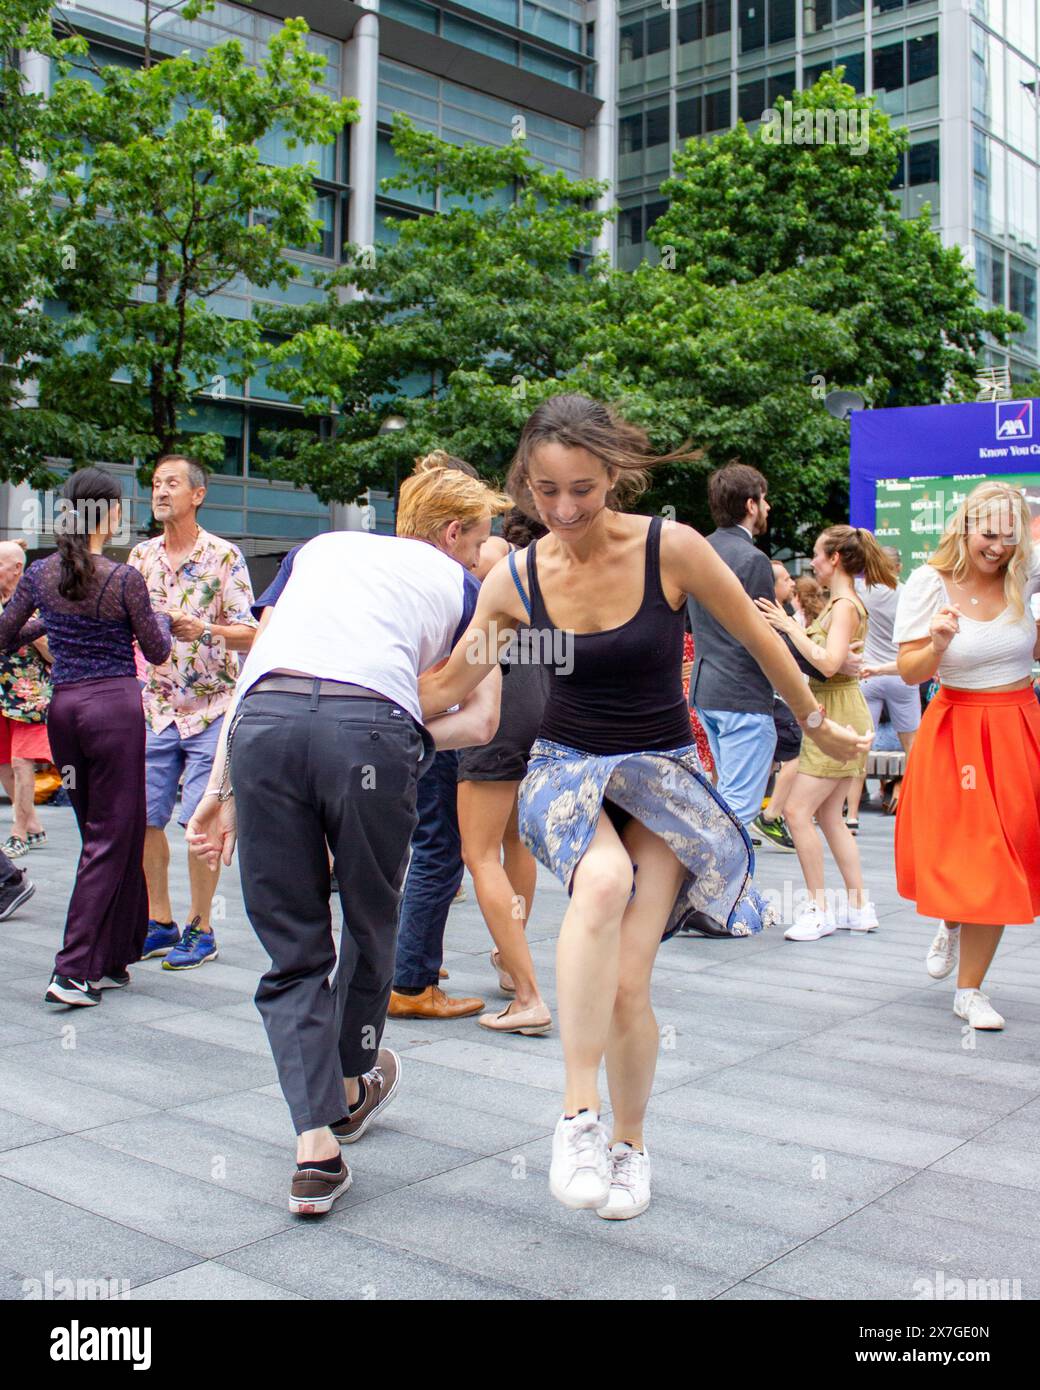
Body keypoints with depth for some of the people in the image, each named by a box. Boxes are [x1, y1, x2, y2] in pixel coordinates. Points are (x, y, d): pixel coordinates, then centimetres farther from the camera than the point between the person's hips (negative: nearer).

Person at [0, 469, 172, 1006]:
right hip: (115, 704, -6)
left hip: (62, 705, 6)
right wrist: (161, 619, 19)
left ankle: (110, 960, 22)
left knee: (103, 831, 17)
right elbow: (157, 652, 0)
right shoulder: (124, 579, -10)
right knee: (110, 836, 0)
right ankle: (72, 970, -5)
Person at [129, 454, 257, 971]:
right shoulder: (140, 557, 9)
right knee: (145, 818, 5)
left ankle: (199, 929, 9)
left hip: (210, 708, -5)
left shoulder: (224, 556, -5)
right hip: (153, 709, 5)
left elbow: (249, 634, -9)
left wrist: (203, 630, -26)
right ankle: (160, 923, 20)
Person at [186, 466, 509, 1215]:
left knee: (292, 946, 12)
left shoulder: (320, 548, 33)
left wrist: (222, 787, 19)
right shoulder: (458, 583, 26)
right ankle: (352, 1085, 41)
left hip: (261, 722, 2)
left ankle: (316, 1141, 4)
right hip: (370, 725, -2)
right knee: (371, 923, 21)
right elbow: (482, 720, 16)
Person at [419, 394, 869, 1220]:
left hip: (664, 772, -1)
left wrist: (817, 724, 13)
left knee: (627, 981, -12)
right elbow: (449, 686, 8)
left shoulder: (672, 549, -14)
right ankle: (579, 1116, -25)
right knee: (604, 880, -35)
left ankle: (630, 1141, 18)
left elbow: (760, 640, 1)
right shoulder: (517, 578, -6)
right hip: (565, 767, 1)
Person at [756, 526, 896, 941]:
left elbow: (829, 663, -26)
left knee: (797, 810, -10)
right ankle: (858, 906, 18)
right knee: (828, 815, 12)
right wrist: (791, 627, 6)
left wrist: (790, 626, -23)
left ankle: (819, 908, -3)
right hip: (832, 716, 10)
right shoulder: (838, 602, 15)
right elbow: (816, 655, 12)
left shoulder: (845, 605, -14)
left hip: (839, 717, -10)